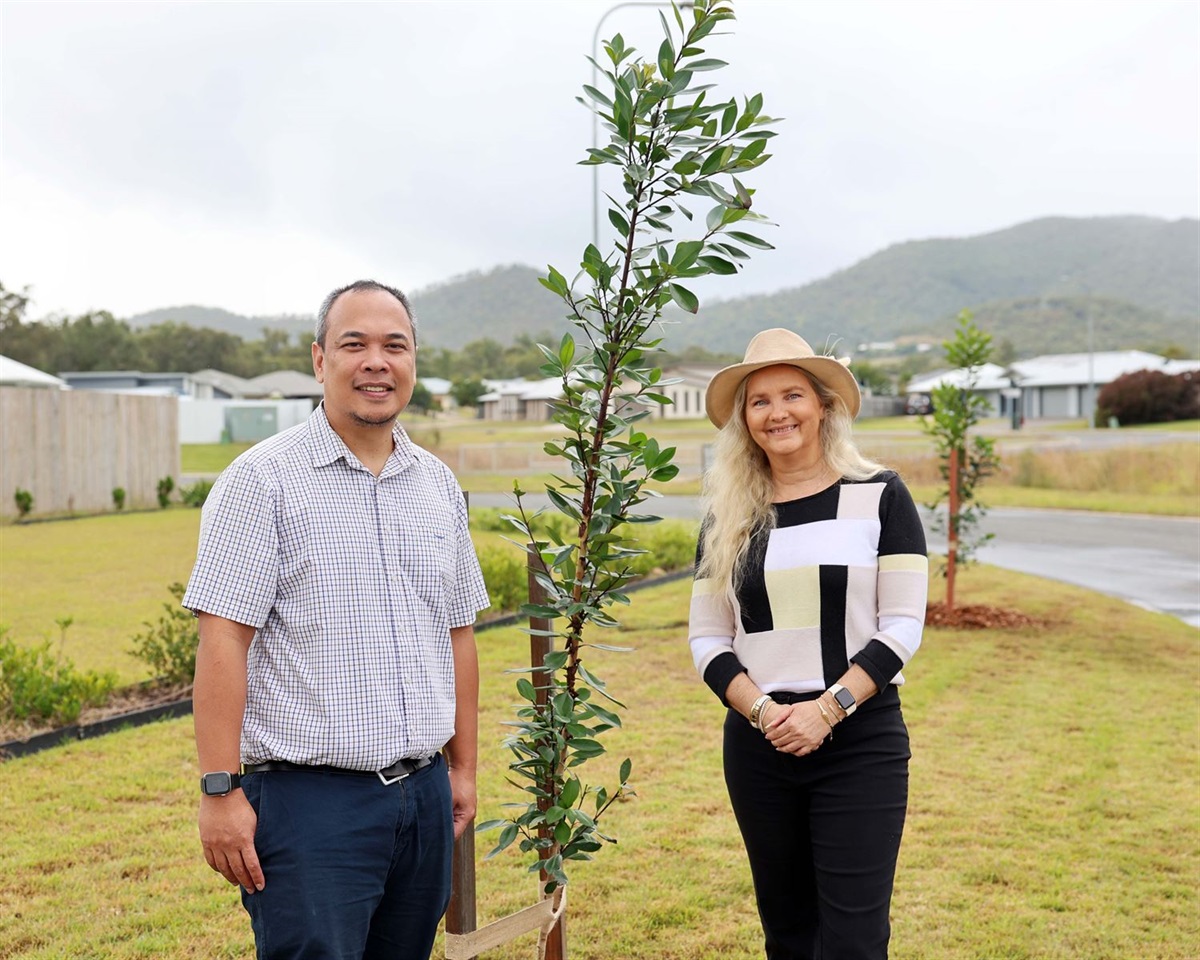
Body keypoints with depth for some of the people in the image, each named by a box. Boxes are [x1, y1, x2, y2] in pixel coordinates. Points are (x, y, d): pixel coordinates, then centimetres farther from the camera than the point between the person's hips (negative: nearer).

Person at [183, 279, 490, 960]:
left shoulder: (439, 485, 11)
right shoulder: (263, 480, -7)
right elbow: (223, 643, -11)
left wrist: (463, 768, 16)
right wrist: (220, 791, -15)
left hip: (424, 797, 6)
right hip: (310, 801, -6)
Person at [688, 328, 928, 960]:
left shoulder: (878, 497, -2)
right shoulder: (728, 517, 7)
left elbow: (901, 627, -6)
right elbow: (707, 639, 6)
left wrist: (826, 709, -16)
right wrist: (762, 711, -11)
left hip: (860, 741, -3)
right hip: (758, 743, 3)